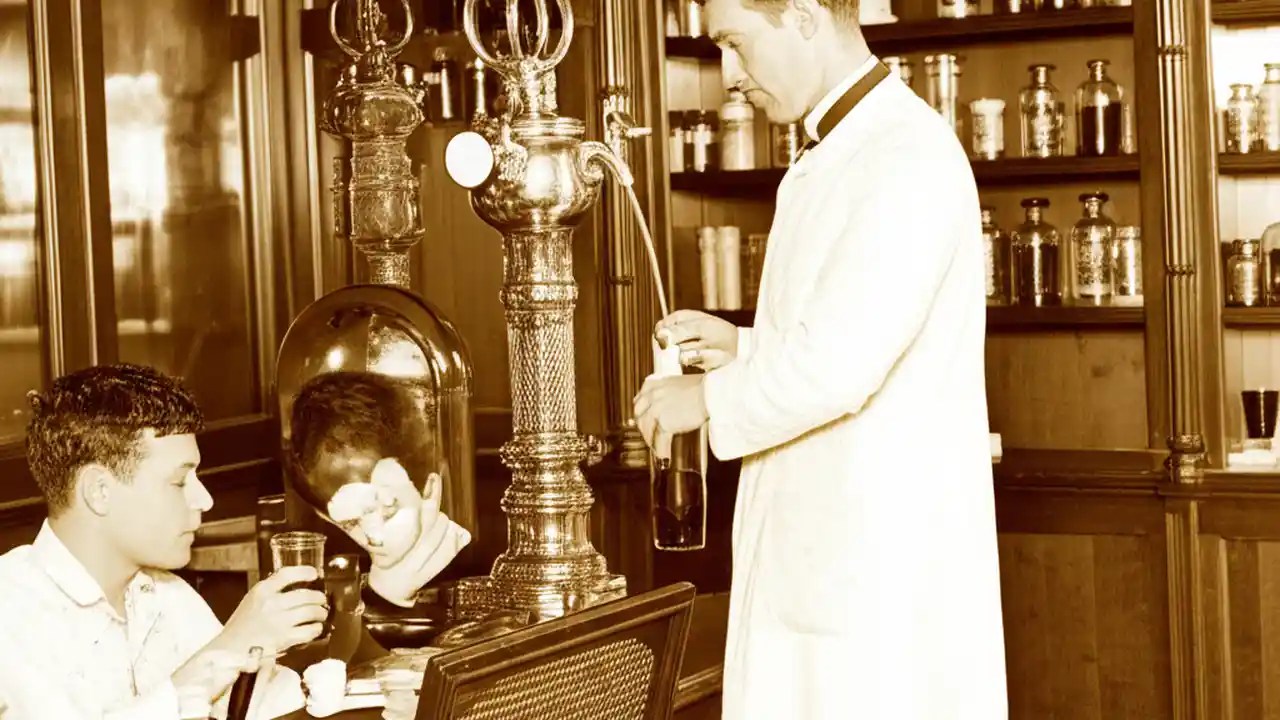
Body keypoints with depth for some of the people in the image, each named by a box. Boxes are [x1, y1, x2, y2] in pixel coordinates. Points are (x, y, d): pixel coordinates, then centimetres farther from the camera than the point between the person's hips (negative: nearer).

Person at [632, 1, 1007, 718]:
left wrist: (709, 397, -9)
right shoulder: (837, 155, 16)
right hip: (815, 549, 9)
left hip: (886, 562, -9)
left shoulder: (909, 158, -17)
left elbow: (836, 365, -24)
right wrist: (743, 348, 10)